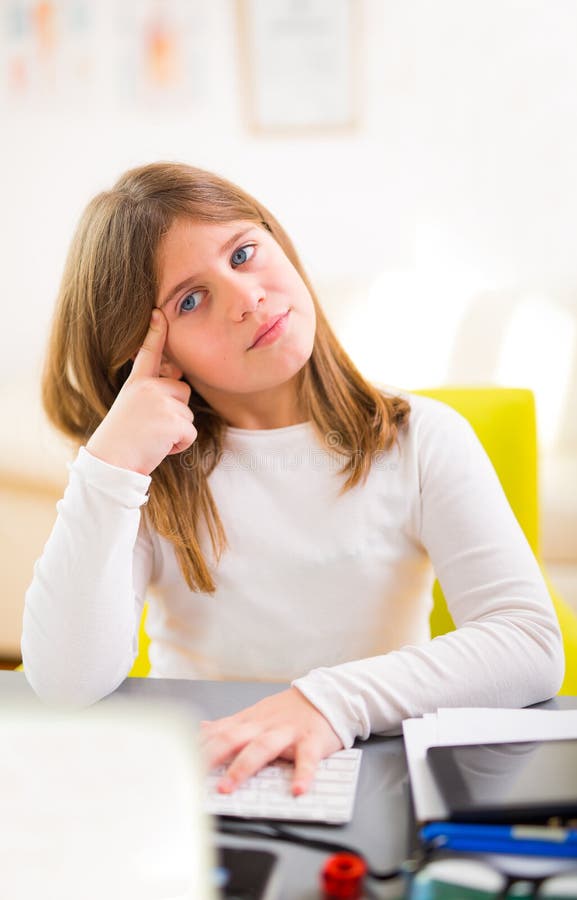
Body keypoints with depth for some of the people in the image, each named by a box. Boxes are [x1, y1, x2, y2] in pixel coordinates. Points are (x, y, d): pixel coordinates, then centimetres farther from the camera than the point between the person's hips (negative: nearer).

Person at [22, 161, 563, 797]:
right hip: (194, 780, 1)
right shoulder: (150, 473, 0)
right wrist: (110, 461, -18)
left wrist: (333, 699, -25)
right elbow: (67, 685, -12)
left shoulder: (423, 440, -2)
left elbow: (534, 647, -12)